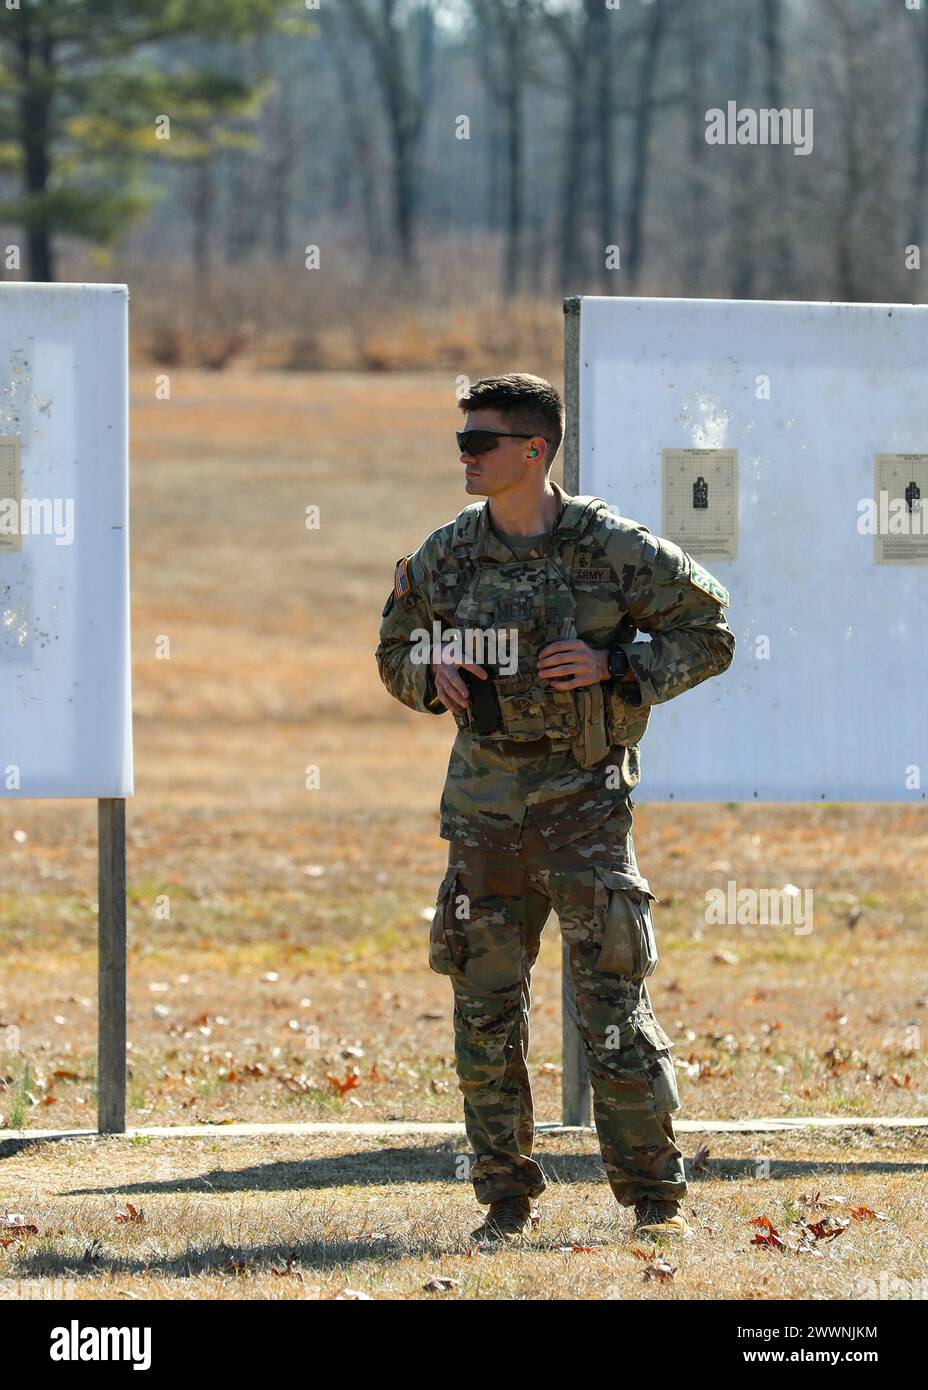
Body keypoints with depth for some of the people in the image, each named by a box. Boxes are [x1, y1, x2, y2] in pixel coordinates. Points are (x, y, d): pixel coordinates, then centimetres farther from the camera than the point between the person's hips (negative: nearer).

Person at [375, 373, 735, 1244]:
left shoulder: (610, 549, -7)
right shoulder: (446, 558, 4)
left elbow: (710, 635, -1)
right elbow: (395, 651, 18)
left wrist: (613, 666, -14)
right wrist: (433, 673, -5)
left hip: (584, 803, -4)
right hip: (485, 809, 4)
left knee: (614, 1008, -5)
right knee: (486, 1010, 4)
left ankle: (655, 1197, 4)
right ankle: (507, 1201, 13)